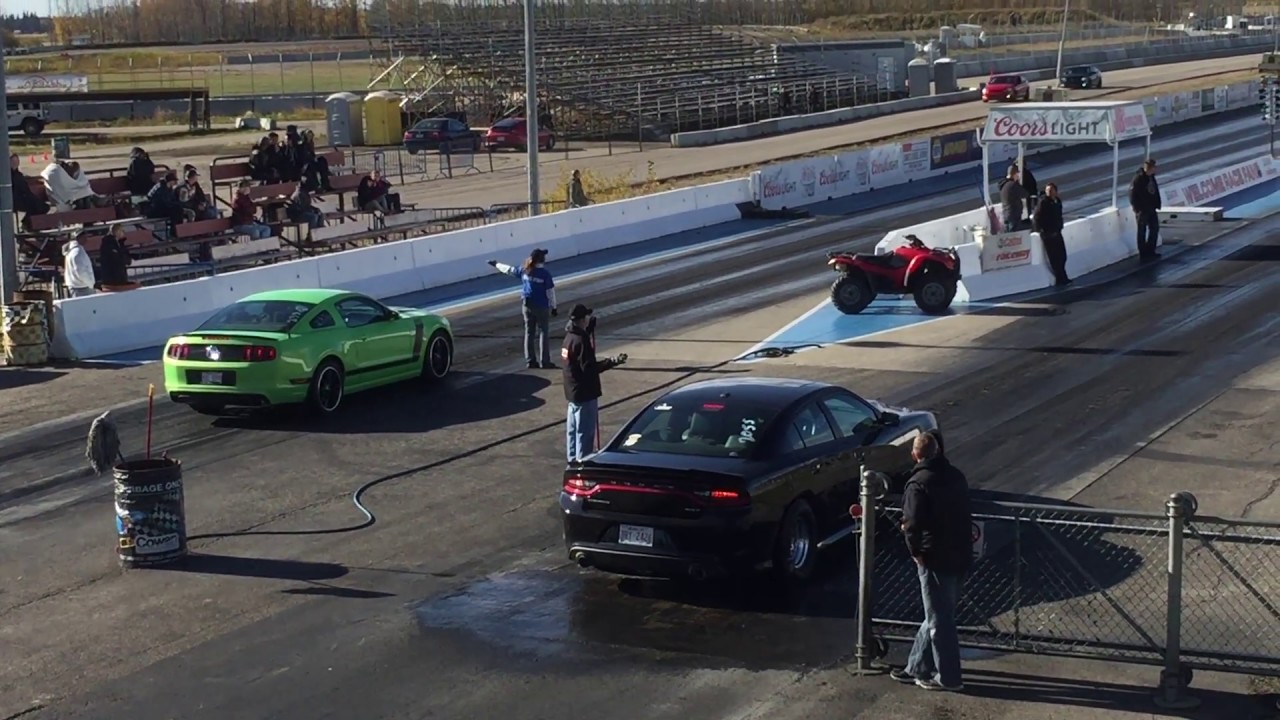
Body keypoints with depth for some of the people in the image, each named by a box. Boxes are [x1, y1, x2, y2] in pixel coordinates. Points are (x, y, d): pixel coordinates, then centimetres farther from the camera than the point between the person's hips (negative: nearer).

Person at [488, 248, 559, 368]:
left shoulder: (524, 271, -2)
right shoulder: (545, 274, -14)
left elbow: (509, 270, 12)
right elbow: (550, 292, -11)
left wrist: (496, 264, 29)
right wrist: (553, 307, 0)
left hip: (527, 305, 5)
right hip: (542, 306, -5)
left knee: (529, 333, 11)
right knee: (543, 333, 1)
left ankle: (530, 361, 14)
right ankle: (545, 362, 0)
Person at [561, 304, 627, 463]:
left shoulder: (569, 336, 6)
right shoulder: (581, 340, -23)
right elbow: (589, 367, -25)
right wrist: (612, 362, -25)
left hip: (572, 390, 10)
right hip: (584, 391, -10)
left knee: (573, 427, 17)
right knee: (585, 429, -1)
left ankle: (574, 458, 27)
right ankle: (582, 461, 3)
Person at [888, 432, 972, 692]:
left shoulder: (919, 484, -18)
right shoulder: (956, 476, 7)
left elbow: (913, 524, -24)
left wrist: (916, 551, -8)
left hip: (936, 559, -8)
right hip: (960, 555, 8)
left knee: (939, 620, 3)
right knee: (936, 615, 16)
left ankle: (948, 677, 11)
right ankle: (918, 667, 26)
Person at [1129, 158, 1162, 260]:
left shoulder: (1151, 177, 6)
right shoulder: (1138, 179, -18)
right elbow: (1133, 195, -19)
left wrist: (1157, 205, 10)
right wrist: (1137, 209, -20)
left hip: (1151, 209, 8)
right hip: (1142, 210, -8)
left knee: (1154, 228, 14)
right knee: (1142, 231, 2)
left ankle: (1150, 251, 25)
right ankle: (1143, 253, 10)